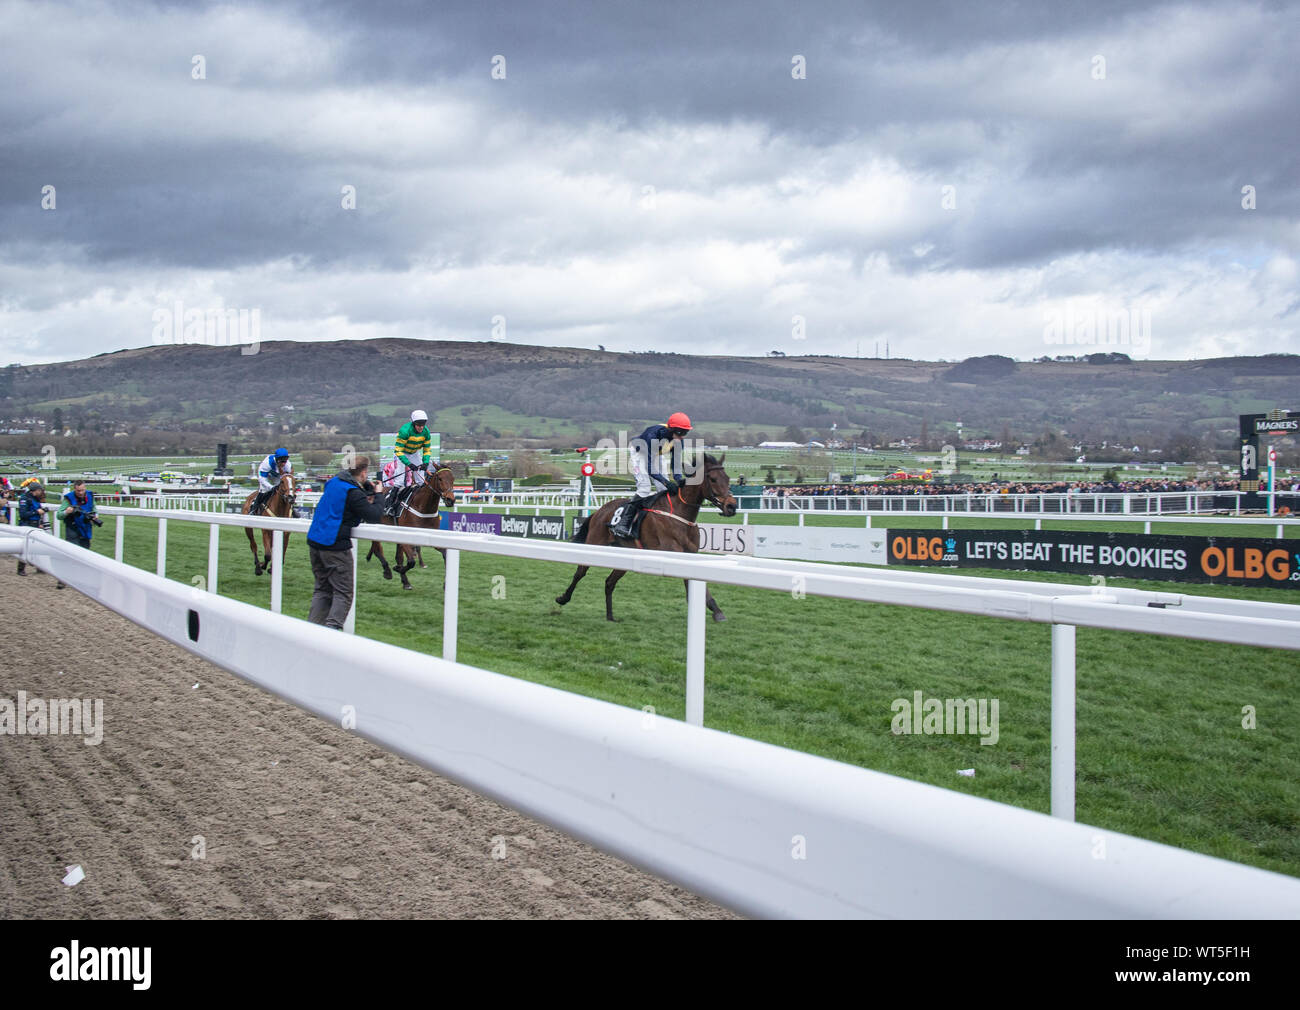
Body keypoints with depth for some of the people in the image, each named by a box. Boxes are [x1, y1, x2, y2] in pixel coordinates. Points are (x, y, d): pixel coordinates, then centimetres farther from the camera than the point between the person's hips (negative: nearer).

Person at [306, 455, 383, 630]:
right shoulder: (354, 493, -16)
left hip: (314, 542, 8)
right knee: (343, 593, -1)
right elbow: (374, 516, -14)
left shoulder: (334, 482, 10)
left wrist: (368, 490, 13)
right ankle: (332, 627, -11)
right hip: (335, 545, -8)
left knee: (322, 589, 17)